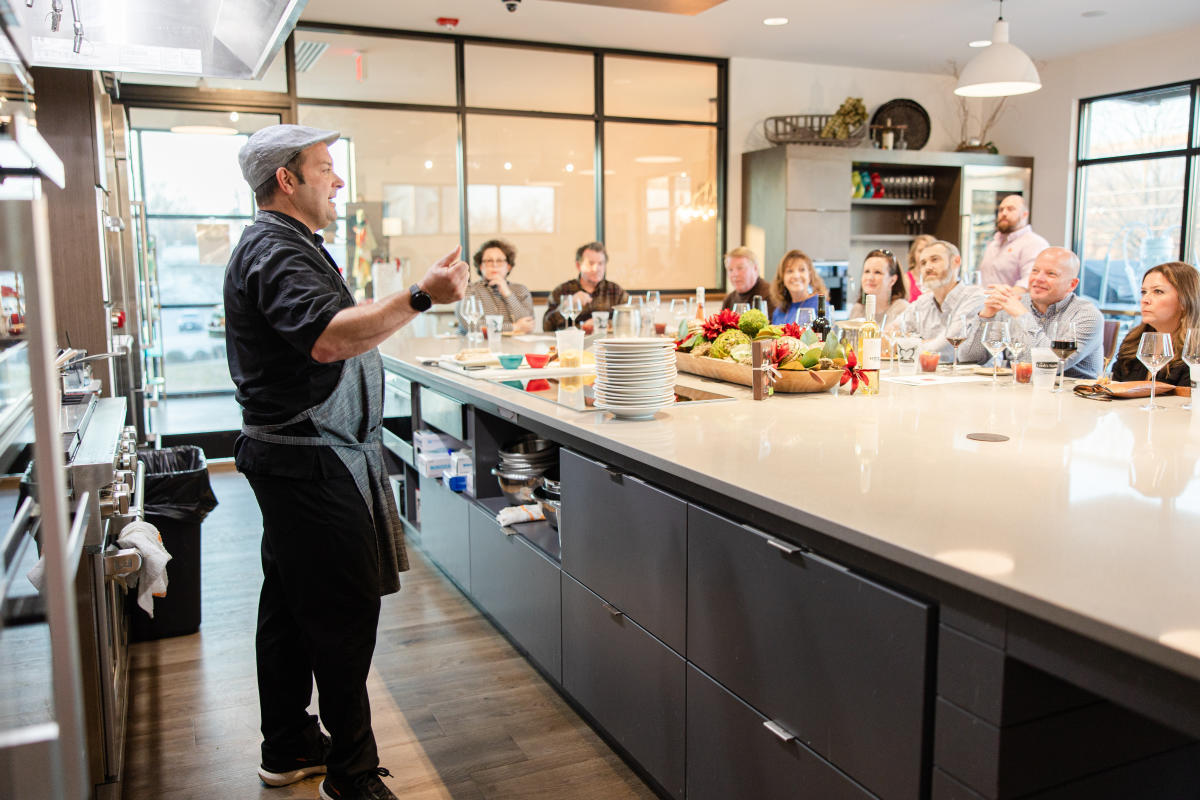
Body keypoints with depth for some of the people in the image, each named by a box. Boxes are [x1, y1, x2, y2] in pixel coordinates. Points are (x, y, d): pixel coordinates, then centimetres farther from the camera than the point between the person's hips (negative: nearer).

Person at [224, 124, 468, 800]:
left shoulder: (277, 246, 19)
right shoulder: (277, 252, -17)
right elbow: (327, 339, -34)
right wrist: (420, 298, -39)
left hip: (294, 457, 11)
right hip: (311, 462, -11)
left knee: (293, 603, 17)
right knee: (344, 611, -5)